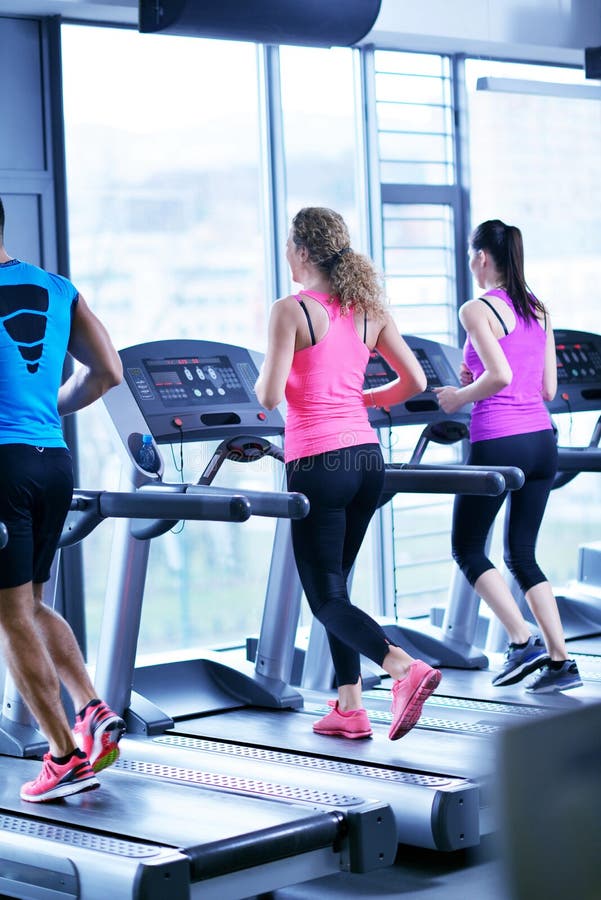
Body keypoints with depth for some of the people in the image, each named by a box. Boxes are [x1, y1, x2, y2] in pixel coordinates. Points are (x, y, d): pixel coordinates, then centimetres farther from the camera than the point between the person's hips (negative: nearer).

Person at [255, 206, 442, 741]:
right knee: (335, 585, 18)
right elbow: (415, 381, 8)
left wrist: (263, 378, 7)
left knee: (325, 597, 1)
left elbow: (270, 397, -15)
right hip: (366, 457, 7)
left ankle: (405, 668, -21)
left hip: (317, 465, -6)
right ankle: (350, 708, 17)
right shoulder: (370, 310, 7)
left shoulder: (290, 312, -11)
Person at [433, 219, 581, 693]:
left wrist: (459, 396, -6)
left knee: (468, 549, 10)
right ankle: (560, 659, 9)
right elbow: (548, 387, 14)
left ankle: (523, 641, -2)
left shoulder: (477, 310, -10)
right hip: (542, 440, 7)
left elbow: (500, 375, -23)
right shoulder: (539, 310, 12)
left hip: (499, 443, -7)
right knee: (522, 556, 15)